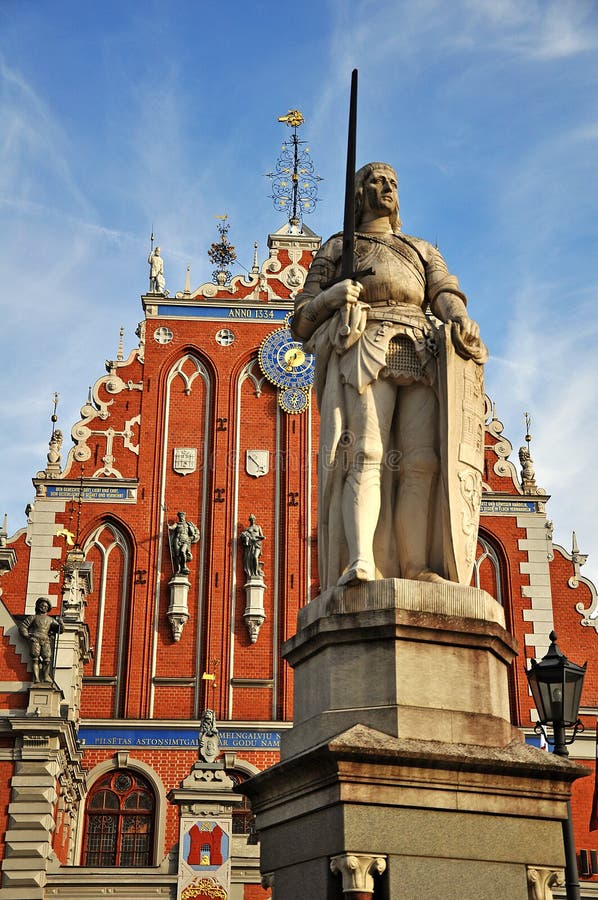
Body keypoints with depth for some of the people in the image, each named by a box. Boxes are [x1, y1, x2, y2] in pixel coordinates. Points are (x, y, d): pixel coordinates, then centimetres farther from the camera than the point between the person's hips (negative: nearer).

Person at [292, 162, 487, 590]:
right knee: (365, 454, -23)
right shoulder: (336, 249, 24)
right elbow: (303, 322, 17)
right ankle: (360, 563, -36)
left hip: (421, 359, 3)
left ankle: (416, 567, -19)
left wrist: (461, 321, -13)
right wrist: (333, 295, -5)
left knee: (423, 461, -15)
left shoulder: (423, 250, 31)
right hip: (362, 353, -3)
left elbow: (446, 294, 11)